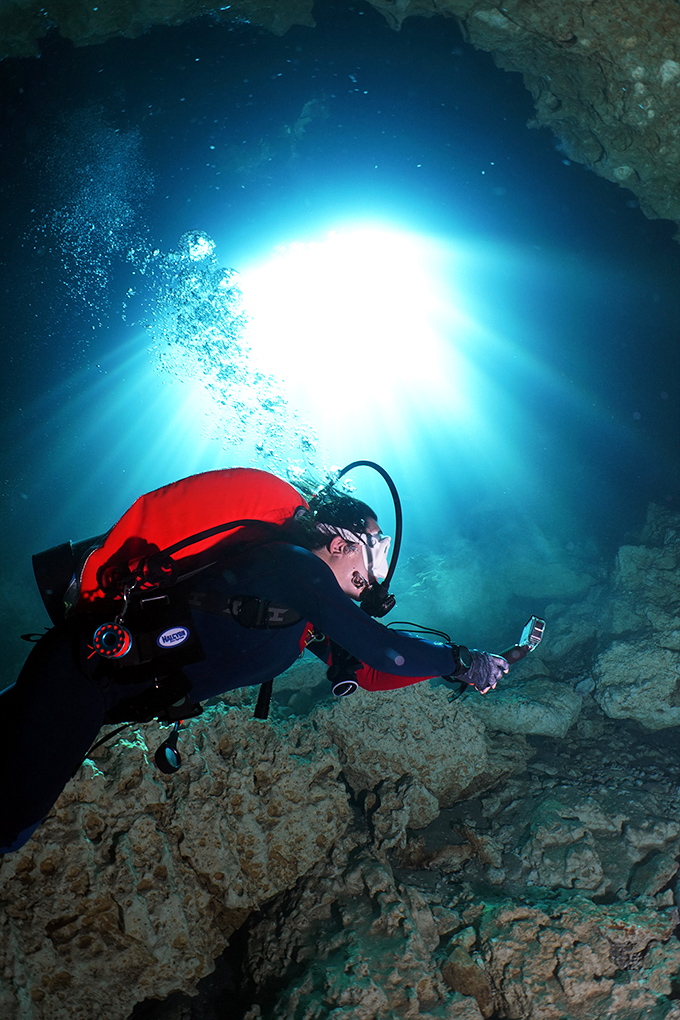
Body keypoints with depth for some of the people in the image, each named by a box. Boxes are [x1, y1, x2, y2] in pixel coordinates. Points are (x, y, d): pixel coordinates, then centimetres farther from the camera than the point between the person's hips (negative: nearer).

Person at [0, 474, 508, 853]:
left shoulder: (313, 614, 10)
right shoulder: (291, 563, -18)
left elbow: (368, 671, 12)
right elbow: (378, 646, -20)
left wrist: (459, 665, 8)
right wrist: (460, 661, -7)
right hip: (86, 667, -9)